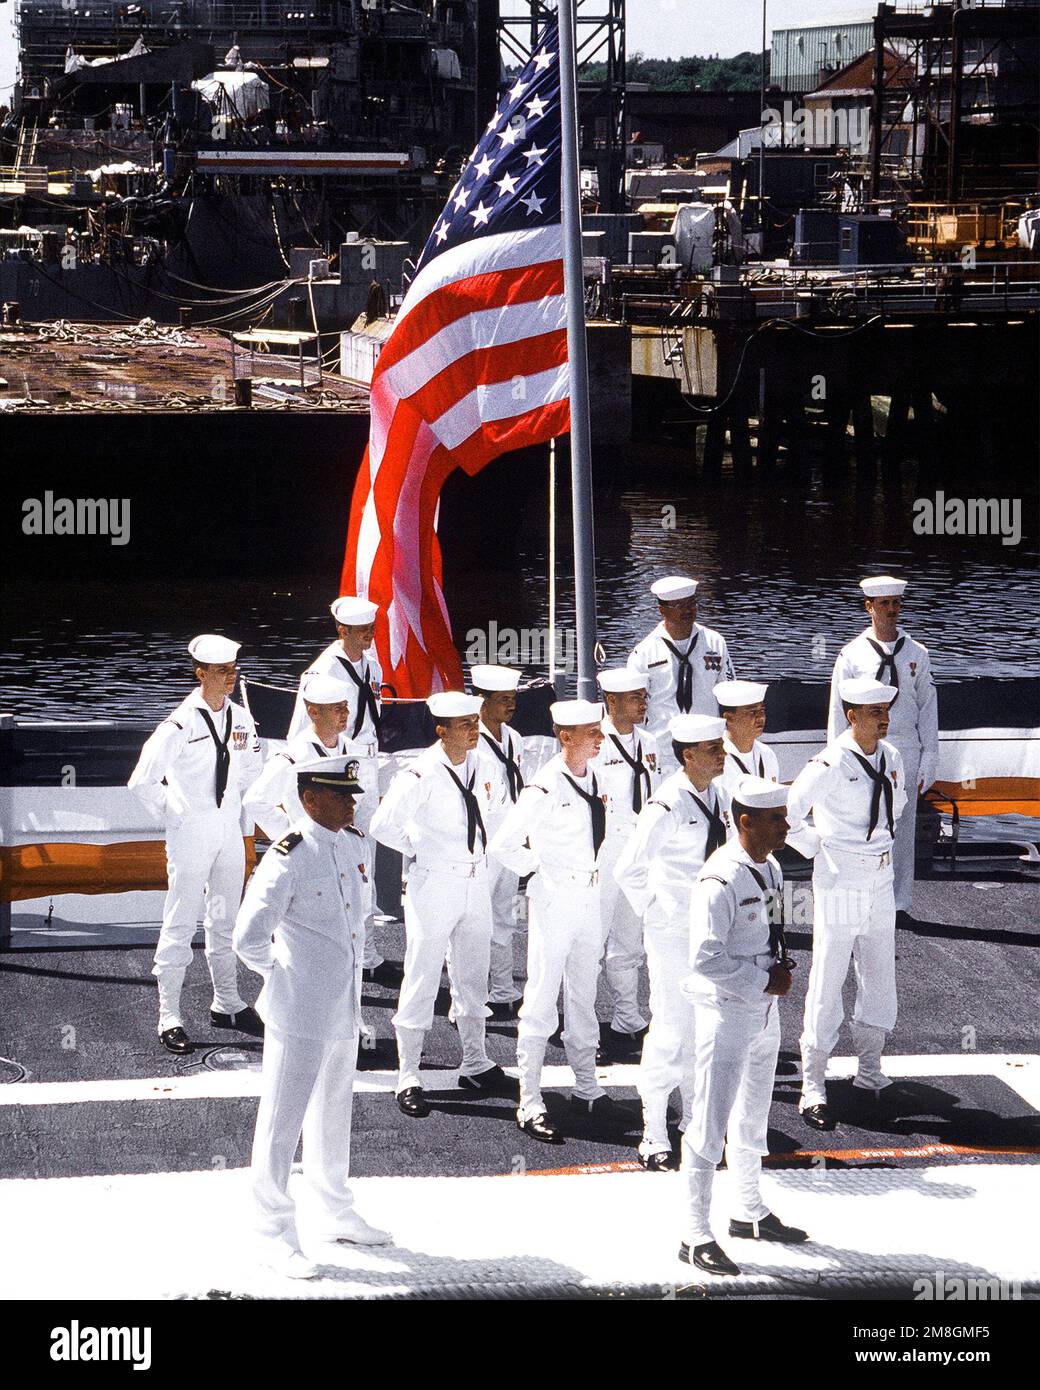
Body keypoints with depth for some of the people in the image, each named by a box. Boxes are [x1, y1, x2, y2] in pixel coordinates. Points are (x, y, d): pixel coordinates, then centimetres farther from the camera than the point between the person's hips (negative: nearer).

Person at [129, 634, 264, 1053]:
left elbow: (251, 768, 22)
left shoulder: (240, 719, 4)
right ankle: (169, 1016, 3)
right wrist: (173, 813, -7)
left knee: (225, 920, 16)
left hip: (229, 830, 6)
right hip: (190, 835, -6)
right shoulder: (180, 725, -17)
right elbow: (142, 782, -15)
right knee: (180, 924, -2)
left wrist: (232, 802, 13)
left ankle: (227, 1003, 28)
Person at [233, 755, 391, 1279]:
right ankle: (275, 1233, 8)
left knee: (333, 1112, 21)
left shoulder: (353, 844, 6)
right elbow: (248, 938, -24)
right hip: (300, 1014, -8)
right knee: (283, 1120, 1)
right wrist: (279, 976, -8)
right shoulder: (288, 858, -20)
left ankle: (337, 1215, 35)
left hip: (345, 1008, 8)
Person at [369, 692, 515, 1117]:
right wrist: (418, 847, -6)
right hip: (435, 884, -7)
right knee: (421, 980, -1)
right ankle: (408, 1078, 7)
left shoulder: (475, 764, 6)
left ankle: (475, 1065, 29)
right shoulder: (421, 774, -18)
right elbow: (383, 825, -16)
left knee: (473, 978, 16)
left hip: (475, 882, 7)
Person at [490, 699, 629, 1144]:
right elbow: (502, 844, -15)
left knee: (584, 997, 17)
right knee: (541, 1001, -4)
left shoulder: (594, 779, 6)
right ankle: (530, 1104, 1)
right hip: (554, 898, -8)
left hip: (590, 897, 8)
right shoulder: (545, 788, -17)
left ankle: (587, 1090, 28)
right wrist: (537, 867, -6)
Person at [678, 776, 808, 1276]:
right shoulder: (721, 881, -23)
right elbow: (705, 958, -26)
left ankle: (750, 1213, 38)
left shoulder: (771, 869, 6)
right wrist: (764, 981, -20)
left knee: (752, 1119, 22)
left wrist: (781, 962, 1)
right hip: (727, 1014, -9)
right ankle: (696, 1236, 4)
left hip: (765, 1010, 9)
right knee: (710, 1126, -3)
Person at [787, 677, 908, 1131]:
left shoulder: (889, 756, 3)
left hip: (880, 881, 7)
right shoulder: (831, 764, -18)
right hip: (839, 884, -7)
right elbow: (788, 813, -14)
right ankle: (813, 1089, 4)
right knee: (827, 985, -2)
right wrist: (816, 849, -6)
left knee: (880, 979, 13)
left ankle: (870, 1074, 28)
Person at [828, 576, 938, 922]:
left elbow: (927, 708, 10)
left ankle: (900, 904, 11)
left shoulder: (916, 654, 7)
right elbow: (838, 712, 4)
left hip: (905, 751, 2)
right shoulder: (852, 655, 1)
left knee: (902, 828, 4)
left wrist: (928, 762, 5)